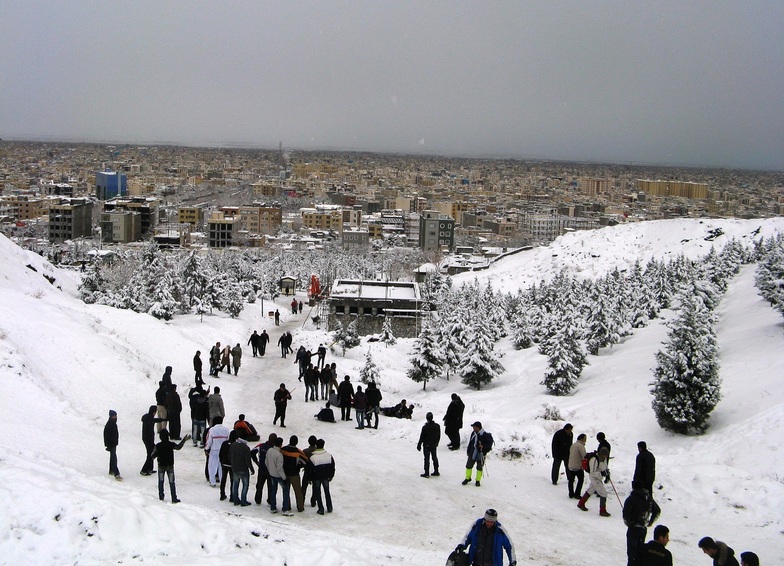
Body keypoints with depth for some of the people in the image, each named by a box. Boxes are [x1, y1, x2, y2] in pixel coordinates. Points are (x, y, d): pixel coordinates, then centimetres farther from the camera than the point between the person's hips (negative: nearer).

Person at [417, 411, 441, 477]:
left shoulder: (425, 427, -20)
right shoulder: (437, 426, -4)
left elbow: (422, 437, -14)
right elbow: (439, 436, 8)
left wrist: (419, 445, -3)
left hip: (427, 445, -5)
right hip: (434, 445, 5)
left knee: (427, 459, 2)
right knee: (434, 458, 17)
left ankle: (427, 473, 5)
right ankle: (436, 471, 23)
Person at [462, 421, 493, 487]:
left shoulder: (485, 435, -17)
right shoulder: (473, 433, 2)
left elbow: (490, 443, -12)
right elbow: (470, 442, 13)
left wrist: (483, 446, -26)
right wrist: (468, 451, 15)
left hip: (480, 454, -5)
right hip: (472, 453, 5)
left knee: (479, 468, 7)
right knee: (468, 466, 11)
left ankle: (478, 480, 23)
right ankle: (467, 478, 30)